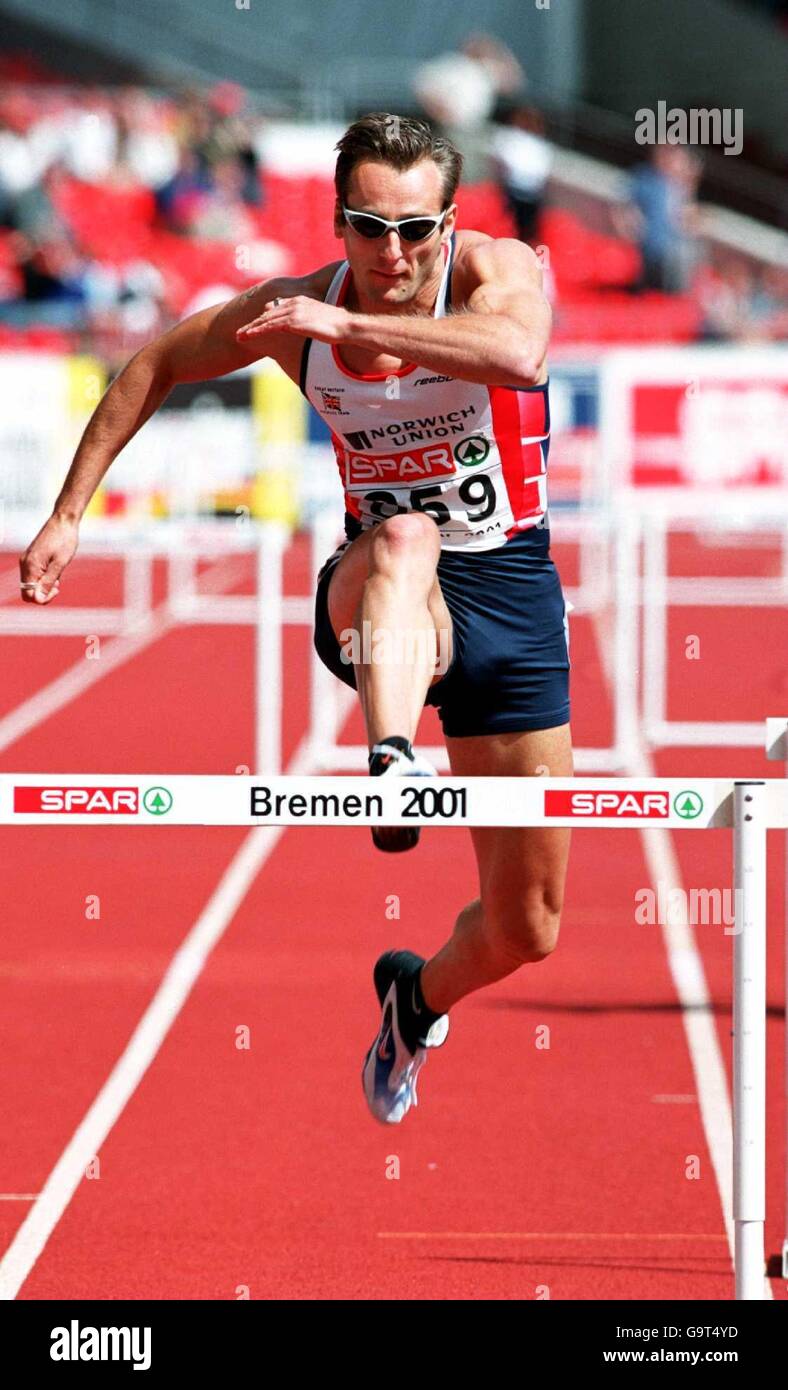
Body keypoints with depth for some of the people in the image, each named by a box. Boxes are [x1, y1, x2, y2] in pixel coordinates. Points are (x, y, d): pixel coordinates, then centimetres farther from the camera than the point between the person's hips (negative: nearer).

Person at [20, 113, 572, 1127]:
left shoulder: (500, 272, -16)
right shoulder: (294, 311, -8)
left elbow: (519, 355, -41)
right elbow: (154, 367, 9)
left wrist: (351, 324, -42)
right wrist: (69, 513, 4)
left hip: (509, 593, 0)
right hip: (379, 594, 0)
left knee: (525, 931, 2)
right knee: (403, 539, -40)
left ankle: (419, 998, 36)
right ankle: (393, 762, -64)